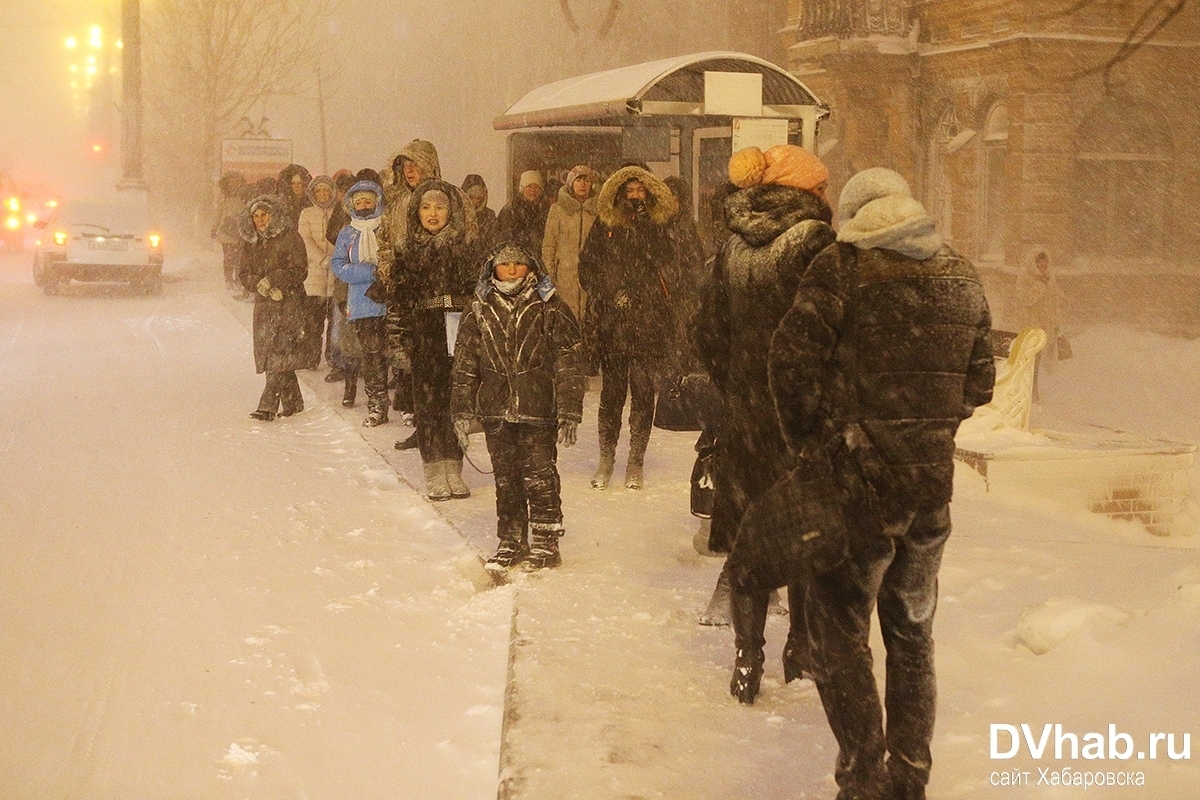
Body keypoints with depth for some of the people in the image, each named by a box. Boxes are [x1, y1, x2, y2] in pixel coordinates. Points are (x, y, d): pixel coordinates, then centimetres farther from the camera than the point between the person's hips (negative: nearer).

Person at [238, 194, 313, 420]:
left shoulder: (290, 238, -4)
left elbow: (299, 271, -10)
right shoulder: (250, 243, 14)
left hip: (289, 303, -6)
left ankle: (268, 405, -17)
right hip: (264, 306, 6)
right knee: (271, 354, 6)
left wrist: (272, 280, -17)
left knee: (280, 354, -14)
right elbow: (245, 275, 10)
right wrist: (262, 286, -10)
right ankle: (292, 402, 17)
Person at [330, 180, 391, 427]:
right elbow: (338, 265, 3)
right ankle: (376, 405, 5)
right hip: (363, 305, 2)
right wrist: (372, 272, -10)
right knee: (371, 354, -2)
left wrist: (384, 284, -14)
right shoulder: (347, 234, 13)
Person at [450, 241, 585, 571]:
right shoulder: (479, 312, 7)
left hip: (538, 411, -3)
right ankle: (511, 542, 22)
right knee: (506, 481, 11)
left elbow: (568, 366, -3)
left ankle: (545, 544, 11)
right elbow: (464, 367, 11)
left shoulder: (550, 309, -2)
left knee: (540, 479, -2)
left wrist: (569, 413, -7)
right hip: (496, 411, 3)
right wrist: (462, 412, 7)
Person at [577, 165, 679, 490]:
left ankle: (636, 462, 9)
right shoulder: (604, 226, 7)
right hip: (613, 323, 0)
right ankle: (606, 459, 13)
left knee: (643, 392, 1)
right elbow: (587, 268, 8)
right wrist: (611, 294, -4)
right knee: (612, 391, 3)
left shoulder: (662, 226, 7)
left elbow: (673, 270, 6)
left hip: (650, 323, 0)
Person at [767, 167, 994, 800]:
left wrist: (808, 438, -4)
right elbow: (979, 383, 11)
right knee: (912, 633, 19)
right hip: (934, 480, 6)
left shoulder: (844, 266, -9)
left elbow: (793, 357, -16)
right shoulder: (962, 277, 8)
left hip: (861, 478, -6)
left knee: (839, 633, 7)